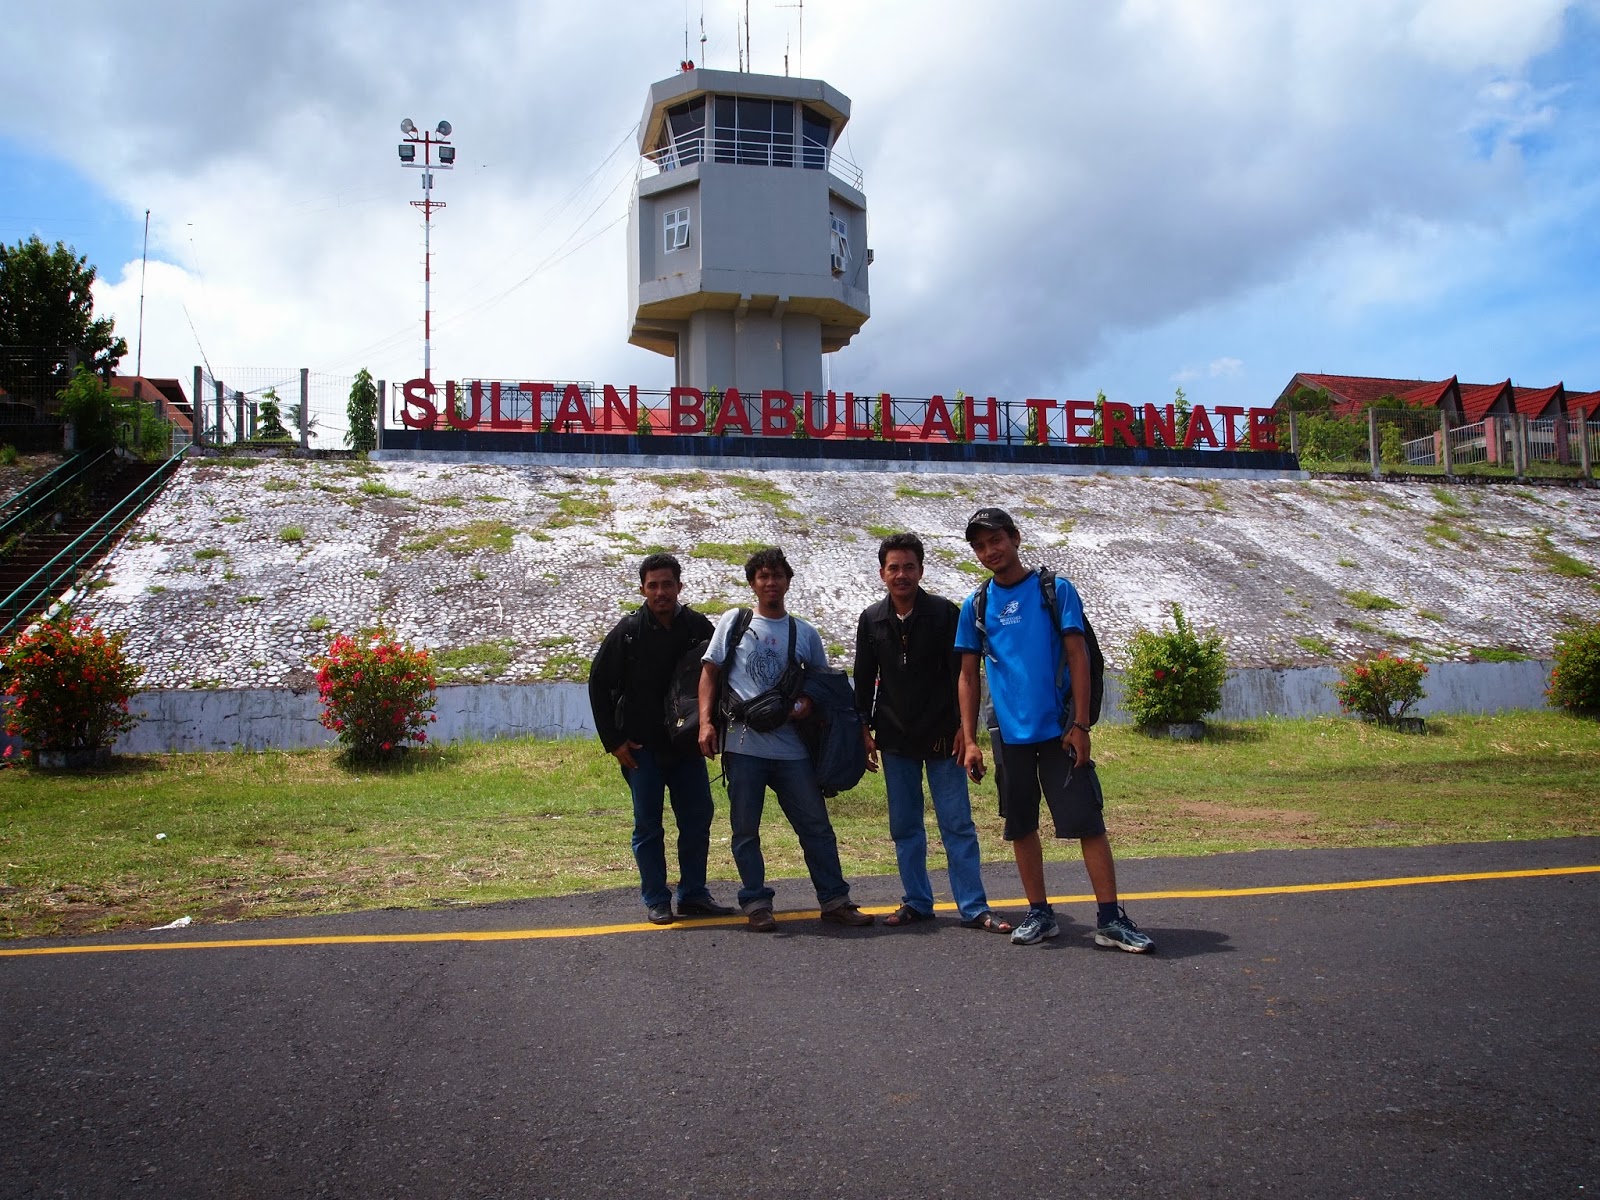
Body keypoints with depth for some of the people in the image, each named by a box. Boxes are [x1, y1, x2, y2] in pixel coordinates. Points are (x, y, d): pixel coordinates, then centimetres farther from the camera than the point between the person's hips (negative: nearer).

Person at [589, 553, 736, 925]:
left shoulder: (699, 628, 0)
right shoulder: (627, 631, -5)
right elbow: (599, 684, 1)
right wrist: (613, 741, -3)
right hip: (643, 747, -2)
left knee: (697, 819, 5)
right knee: (648, 825, 3)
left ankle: (693, 894, 18)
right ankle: (656, 901, 13)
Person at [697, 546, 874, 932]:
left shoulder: (804, 633, 11)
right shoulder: (734, 621, 6)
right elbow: (710, 672, 6)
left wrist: (809, 701, -4)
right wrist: (706, 722, -5)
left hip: (790, 745, 2)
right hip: (743, 744, -1)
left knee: (816, 825, 4)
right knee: (745, 829, 4)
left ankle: (834, 901, 13)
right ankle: (756, 904, 15)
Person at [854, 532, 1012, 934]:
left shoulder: (945, 613, -4)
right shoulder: (872, 620, 5)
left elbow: (963, 674, -5)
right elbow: (864, 681, 11)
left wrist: (964, 727, -11)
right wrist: (864, 730, 6)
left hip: (942, 736, -3)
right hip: (895, 739, 3)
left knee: (957, 824, -2)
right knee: (904, 826, 8)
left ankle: (974, 908, 4)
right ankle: (917, 902, 19)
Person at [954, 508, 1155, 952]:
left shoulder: (1055, 589, 0)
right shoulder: (976, 606, 7)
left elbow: (1078, 656, -3)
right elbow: (968, 675, 8)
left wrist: (1080, 724, -10)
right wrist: (970, 740, 2)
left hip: (1058, 728, -3)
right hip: (1009, 732, 3)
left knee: (1088, 821, -5)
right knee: (1021, 827, 10)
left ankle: (1111, 919, 1)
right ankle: (1039, 914, 22)